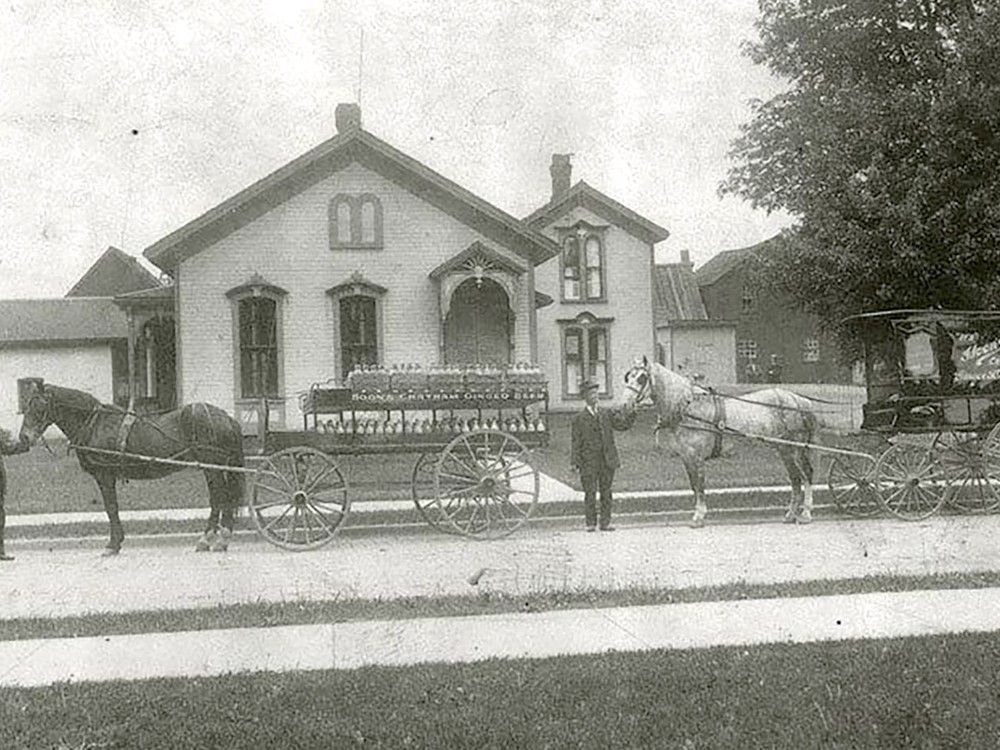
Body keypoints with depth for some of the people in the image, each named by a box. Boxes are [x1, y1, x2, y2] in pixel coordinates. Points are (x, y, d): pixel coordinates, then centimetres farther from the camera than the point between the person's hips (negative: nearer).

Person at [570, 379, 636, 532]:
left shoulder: (607, 413, 9)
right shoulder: (579, 419, 2)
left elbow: (623, 424, 4)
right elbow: (575, 442, 0)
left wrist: (630, 413, -12)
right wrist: (575, 461, -8)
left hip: (607, 460, 3)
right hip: (589, 461, -3)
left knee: (606, 492, 6)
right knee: (590, 492, -2)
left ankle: (605, 522, 12)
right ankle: (590, 523, 5)